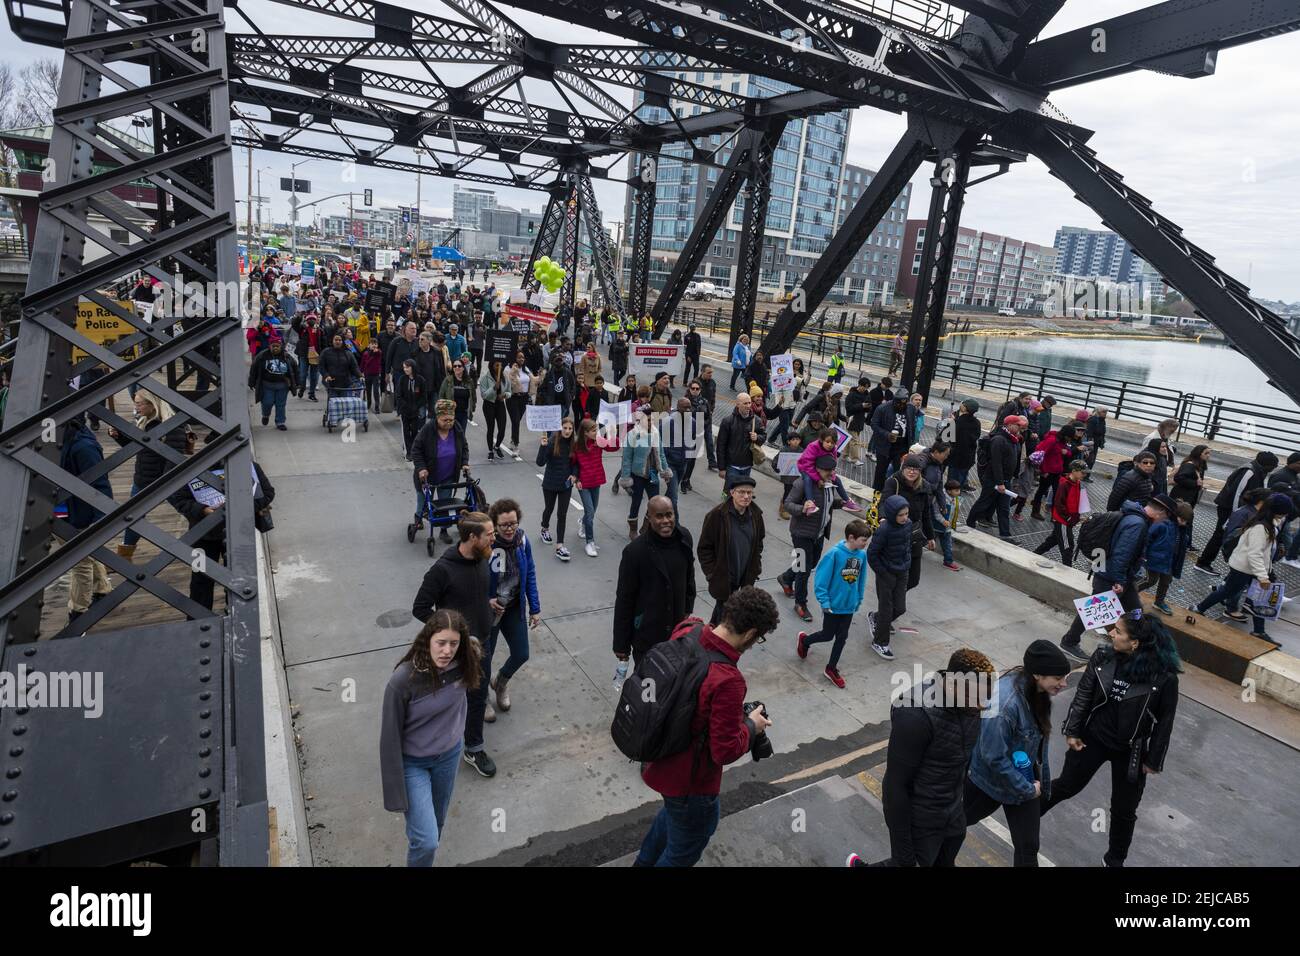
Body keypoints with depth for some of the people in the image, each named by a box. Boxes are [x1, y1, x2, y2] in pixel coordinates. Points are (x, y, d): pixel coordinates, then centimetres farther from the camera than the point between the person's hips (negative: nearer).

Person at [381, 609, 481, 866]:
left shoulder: (462, 666, -18)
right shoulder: (403, 680, -30)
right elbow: (390, 736, -20)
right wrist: (396, 792, -15)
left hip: (449, 755, 4)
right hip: (412, 762, -4)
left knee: (437, 821, 23)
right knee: (426, 838, -6)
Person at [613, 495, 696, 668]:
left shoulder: (684, 538, -8)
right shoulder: (635, 551, -22)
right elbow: (624, 599, -14)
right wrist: (621, 644, -9)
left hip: (677, 628, 5)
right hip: (645, 633, -4)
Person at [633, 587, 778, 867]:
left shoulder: (685, 634, -14)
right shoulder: (728, 681, -37)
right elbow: (726, 751, -27)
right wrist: (752, 725, -9)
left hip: (658, 760, 8)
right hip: (688, 780, -8)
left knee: (675, 811, 37)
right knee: (684, 852, 21)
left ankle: (645, 861, 59)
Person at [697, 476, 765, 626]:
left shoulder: (756, 514, 0)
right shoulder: (717, 515, -16)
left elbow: (758, 543, 15)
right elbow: (704, 548, -10)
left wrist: (755, 568, 9)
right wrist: (711, 573, -11)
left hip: (745, 577, 4)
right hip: (722, 578, -4)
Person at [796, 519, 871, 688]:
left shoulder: (861, 555, -6)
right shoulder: (835, 553, -23)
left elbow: (861, 579, 7)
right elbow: (821, 578, -19)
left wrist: (858, 600, 11)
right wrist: (824, 602, -18)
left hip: (849, 606, 5)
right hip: (833, 605, -5)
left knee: (842, 637, 13)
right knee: (828, 635, 10)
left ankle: (831, 669, 30)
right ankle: (804, 640, 39)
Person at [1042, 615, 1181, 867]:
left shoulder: (1164, 677, -23)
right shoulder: (1103, 656, -16)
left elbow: (1165, 721, -10)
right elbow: (1083, 694, -5)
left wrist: (1154, 760, -4)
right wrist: (1072, 731, -2)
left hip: (1130, 751, -1)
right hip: (1093, 737, 1)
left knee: (1123, 811, 16)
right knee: (1067, 785, 17)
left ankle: (1115, 859, 40)